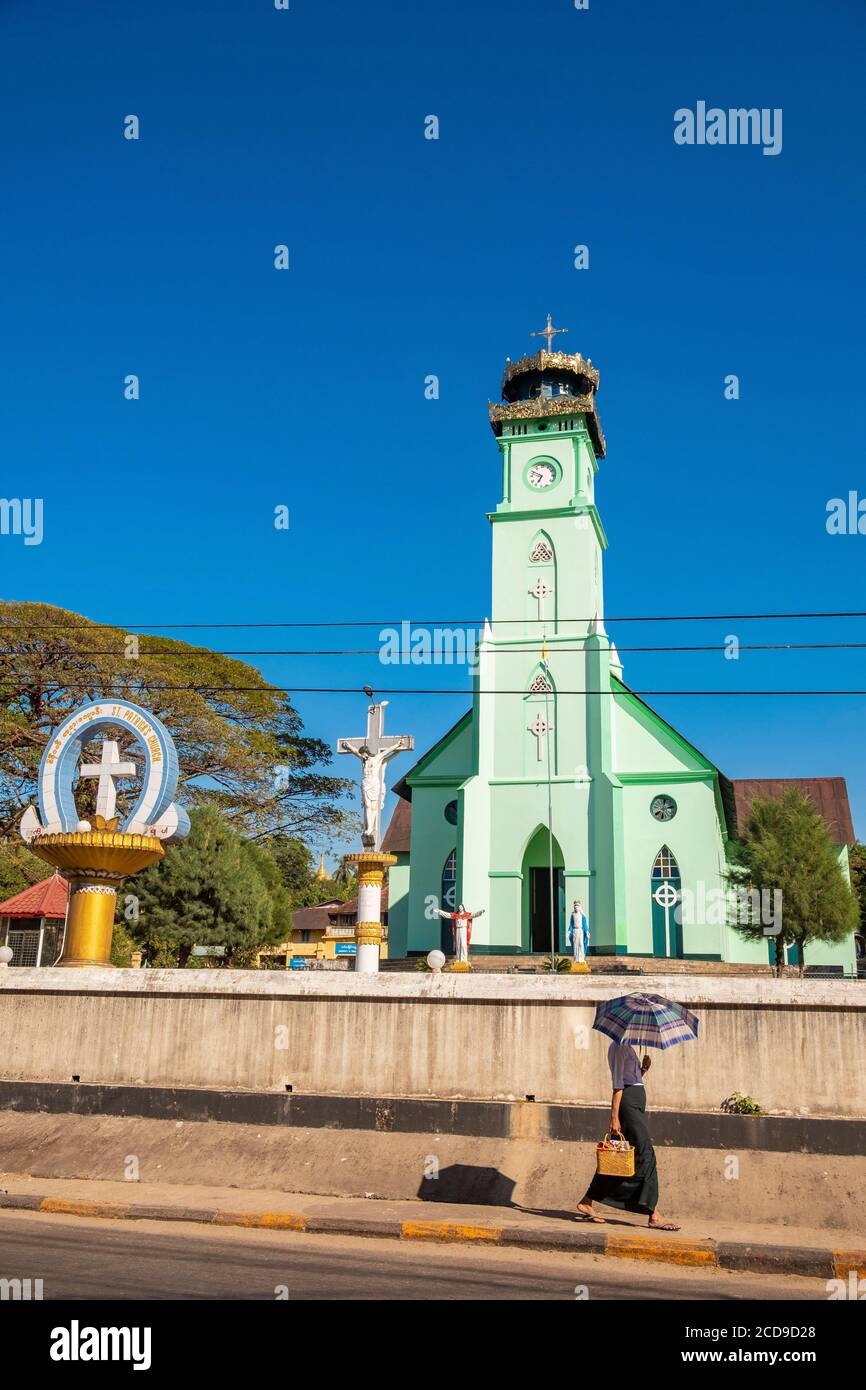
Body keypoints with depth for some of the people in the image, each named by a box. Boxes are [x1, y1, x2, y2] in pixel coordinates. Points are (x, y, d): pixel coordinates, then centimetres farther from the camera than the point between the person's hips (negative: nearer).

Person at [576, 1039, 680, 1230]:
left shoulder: (627, 1047, 21)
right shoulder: (619, 1047, -9)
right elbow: (617, 1084, -15)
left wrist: (643, 1069, 4)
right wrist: (614, 1117, -18)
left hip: (636, 1103, 10)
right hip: (628, 1102, -10)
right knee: (645, 1155, -10)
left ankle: (586, 1203, 14)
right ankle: (654, 1216, -8)